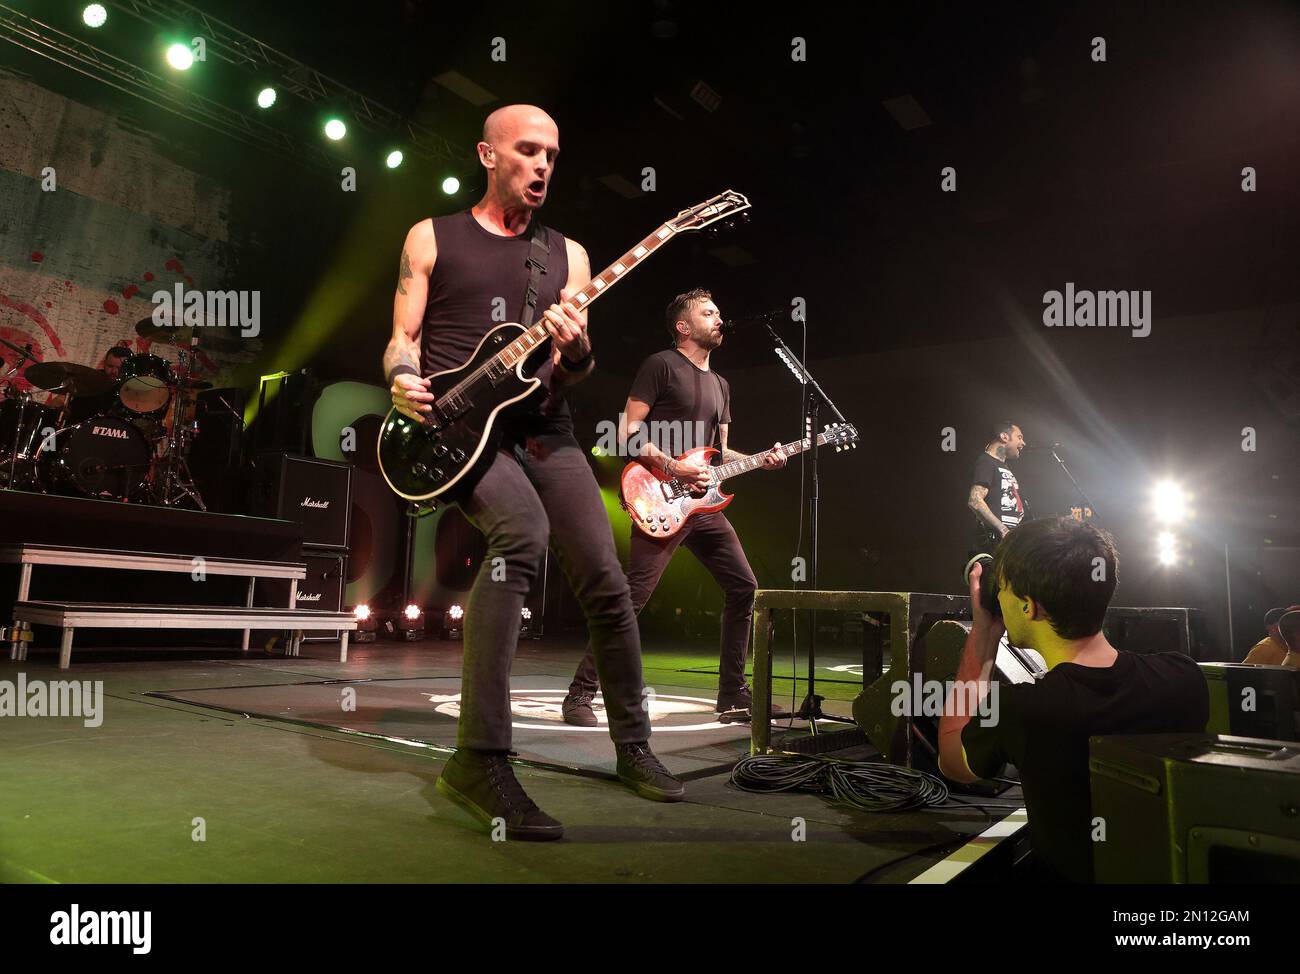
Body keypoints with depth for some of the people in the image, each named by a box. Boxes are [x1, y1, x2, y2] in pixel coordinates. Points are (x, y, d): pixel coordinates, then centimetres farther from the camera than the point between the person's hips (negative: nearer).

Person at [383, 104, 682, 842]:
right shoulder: (432, 238, 9)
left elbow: (564, 375, 8)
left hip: (545, 431, 4)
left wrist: (577, 353, -15)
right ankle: (481, 757, -28)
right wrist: (403, 380, -17)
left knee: (607, 583, -4)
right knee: (524, 532, -34)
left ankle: (633, 746, 18)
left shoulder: (567, 253, 15)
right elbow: (403, 339, 5)